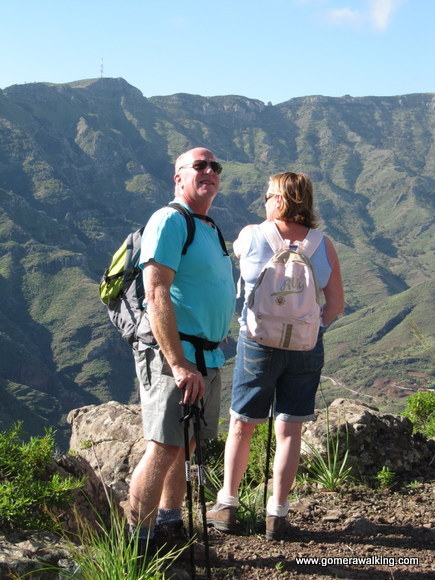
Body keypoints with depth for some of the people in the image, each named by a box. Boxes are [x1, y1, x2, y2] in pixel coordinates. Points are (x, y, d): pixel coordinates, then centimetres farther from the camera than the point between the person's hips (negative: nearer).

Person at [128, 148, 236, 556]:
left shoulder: (211, 230, 18)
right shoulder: (169, 221, -11)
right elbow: (157, 296, -20)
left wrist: (212, 354, 19)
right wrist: (179, 364, -25)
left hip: (209, 357, 9)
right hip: (174, 354, -9)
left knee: (186, 446, 13)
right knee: (163, 448, -9)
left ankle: (170, 527, 24)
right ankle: (138, 544, -1)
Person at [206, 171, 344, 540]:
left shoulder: (252, 237, -10)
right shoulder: (324, 247, -4)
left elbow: (235, 250, 14)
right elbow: (336, 304, -2)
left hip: (259, 344, -1)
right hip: (307, 349, 2)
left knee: (242, 426, 15)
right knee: (289, 432, 9)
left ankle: (227, 506, 23)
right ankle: (277, 514, 13)